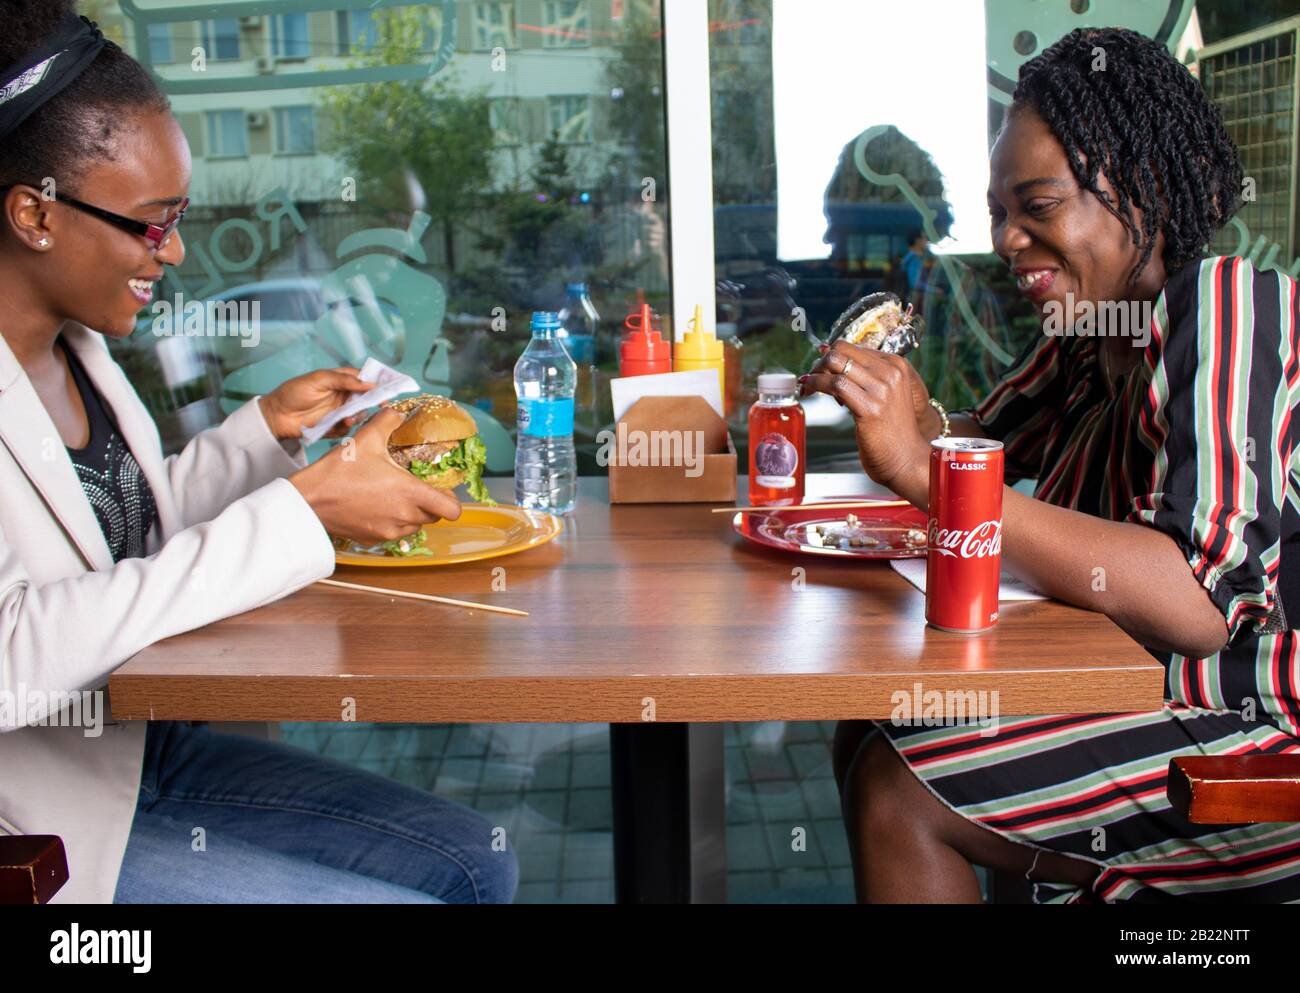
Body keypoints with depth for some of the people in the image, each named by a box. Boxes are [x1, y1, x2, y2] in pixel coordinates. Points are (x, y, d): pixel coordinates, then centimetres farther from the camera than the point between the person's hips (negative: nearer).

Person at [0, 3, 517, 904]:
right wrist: (304, 511, -31)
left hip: (141, 750, 8)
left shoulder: (75, 345, 5)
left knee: (477, 863, 3)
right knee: (414, 895, -14)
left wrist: (269, 426, 6)